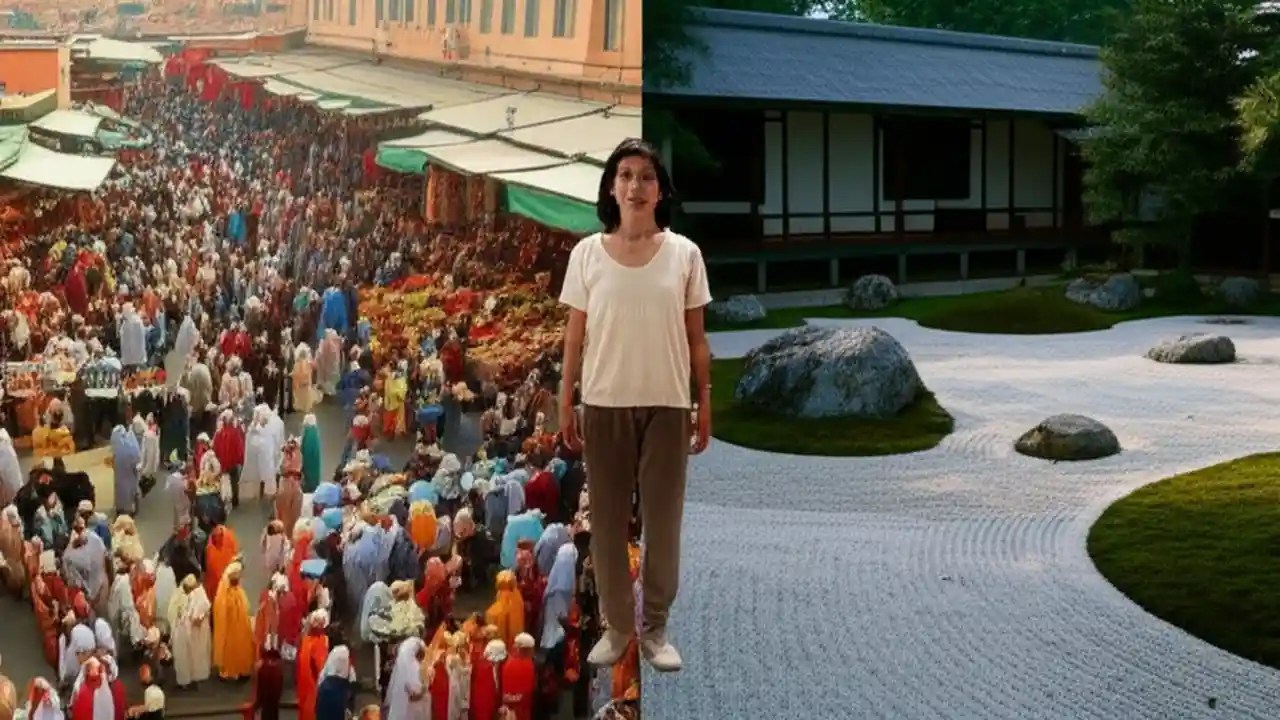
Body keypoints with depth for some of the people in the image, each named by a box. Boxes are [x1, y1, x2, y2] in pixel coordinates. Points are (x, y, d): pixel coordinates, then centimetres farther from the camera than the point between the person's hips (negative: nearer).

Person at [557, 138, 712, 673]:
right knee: (607, 519, 7)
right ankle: (617, 625, 21)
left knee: (663, 519, 5)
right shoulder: (587, 254, 0)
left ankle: (656, 628, 19)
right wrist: (565, 403, 1)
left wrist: (705, 405, 2)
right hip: (605, 405, 0)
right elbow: (575, 336, 3)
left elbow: (696, 339, 3)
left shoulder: (684, 253, -1)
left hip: (666, 405, 0)